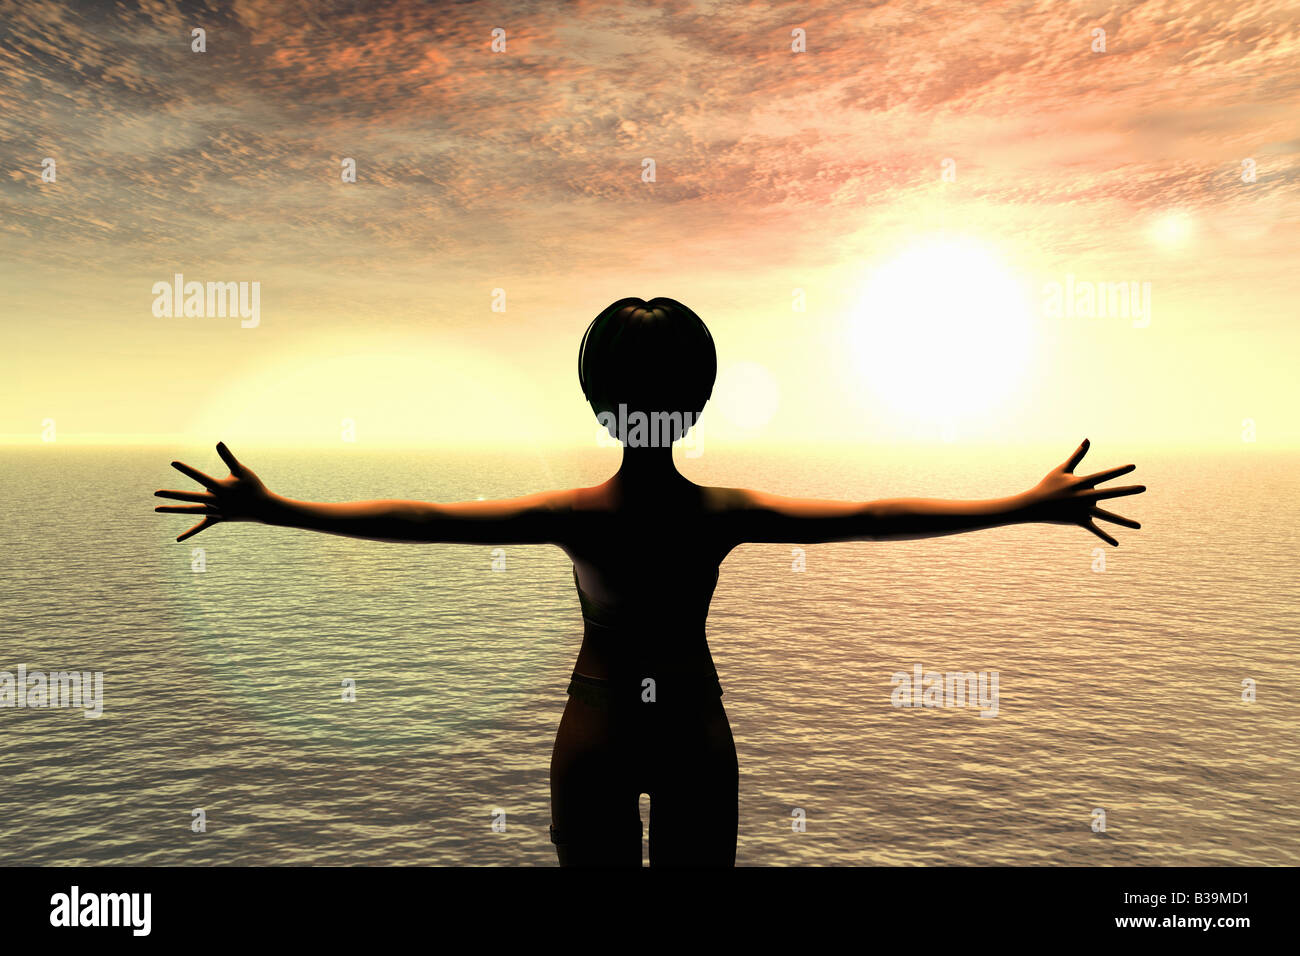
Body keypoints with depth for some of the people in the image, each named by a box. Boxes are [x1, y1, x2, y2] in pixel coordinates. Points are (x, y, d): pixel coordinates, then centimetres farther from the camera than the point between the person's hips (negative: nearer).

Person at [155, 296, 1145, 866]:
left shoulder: (574, 515, -22)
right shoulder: (729, 514, -19)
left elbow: (417, 518, -23)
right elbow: (873, 515, -18)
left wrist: (270, 507, -17)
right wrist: (1034, 505, -12)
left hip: (598, 732, 0)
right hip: (694, 732, 0)